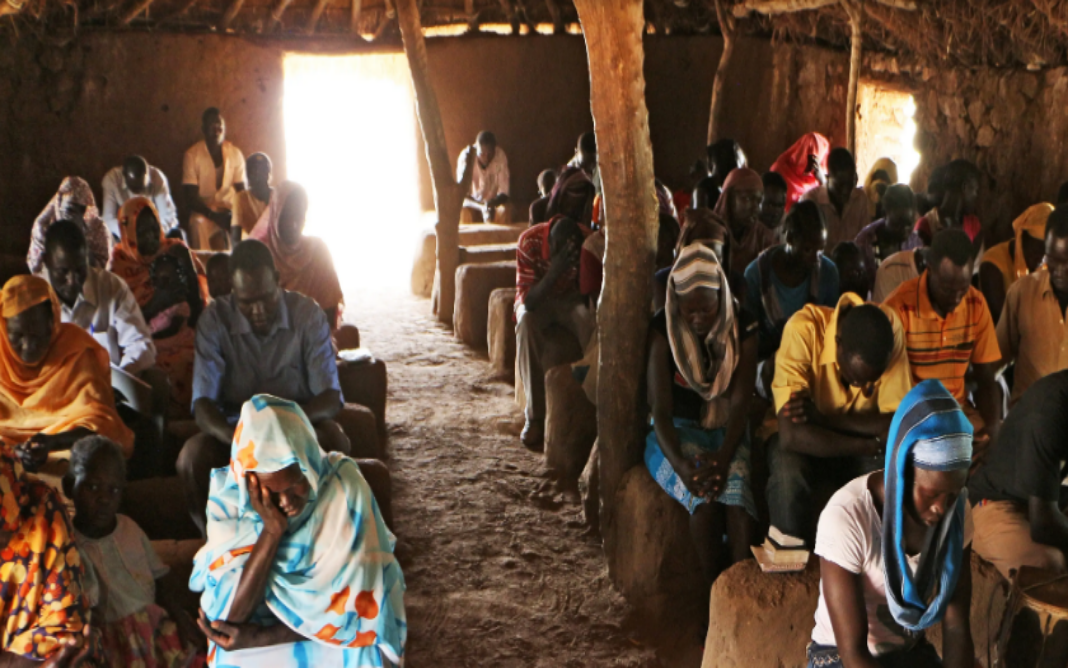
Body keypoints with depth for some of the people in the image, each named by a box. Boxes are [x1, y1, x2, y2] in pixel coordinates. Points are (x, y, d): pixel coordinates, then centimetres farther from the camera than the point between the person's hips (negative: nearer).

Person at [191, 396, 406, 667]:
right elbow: (230, 617, -20)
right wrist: (271, 531, -29)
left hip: (336, 633, 0)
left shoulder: (344, 487, -20)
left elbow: (356, 603, -16)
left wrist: (260, 637, -20)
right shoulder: (229, 497, -15)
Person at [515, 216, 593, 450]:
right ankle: (535, 417, -32)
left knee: (592, 324, -33)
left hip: (571, 299, 1)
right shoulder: (529, 241, -27)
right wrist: (554, 271, -45)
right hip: (537, 299, -1)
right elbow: (528, 301, -31)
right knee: (526, 323, -36)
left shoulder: (586, 241, -21)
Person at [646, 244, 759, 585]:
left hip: (727, 432, 1)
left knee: (735, 495, -33)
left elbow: (740, 404, -9)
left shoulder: (741, 329, -3)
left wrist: (723, 457, -28)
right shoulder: (663, 331, -6)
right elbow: (661, 410, -12)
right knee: (703, 497, -33)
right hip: (678, 432, -1)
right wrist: (679, 464, -30)